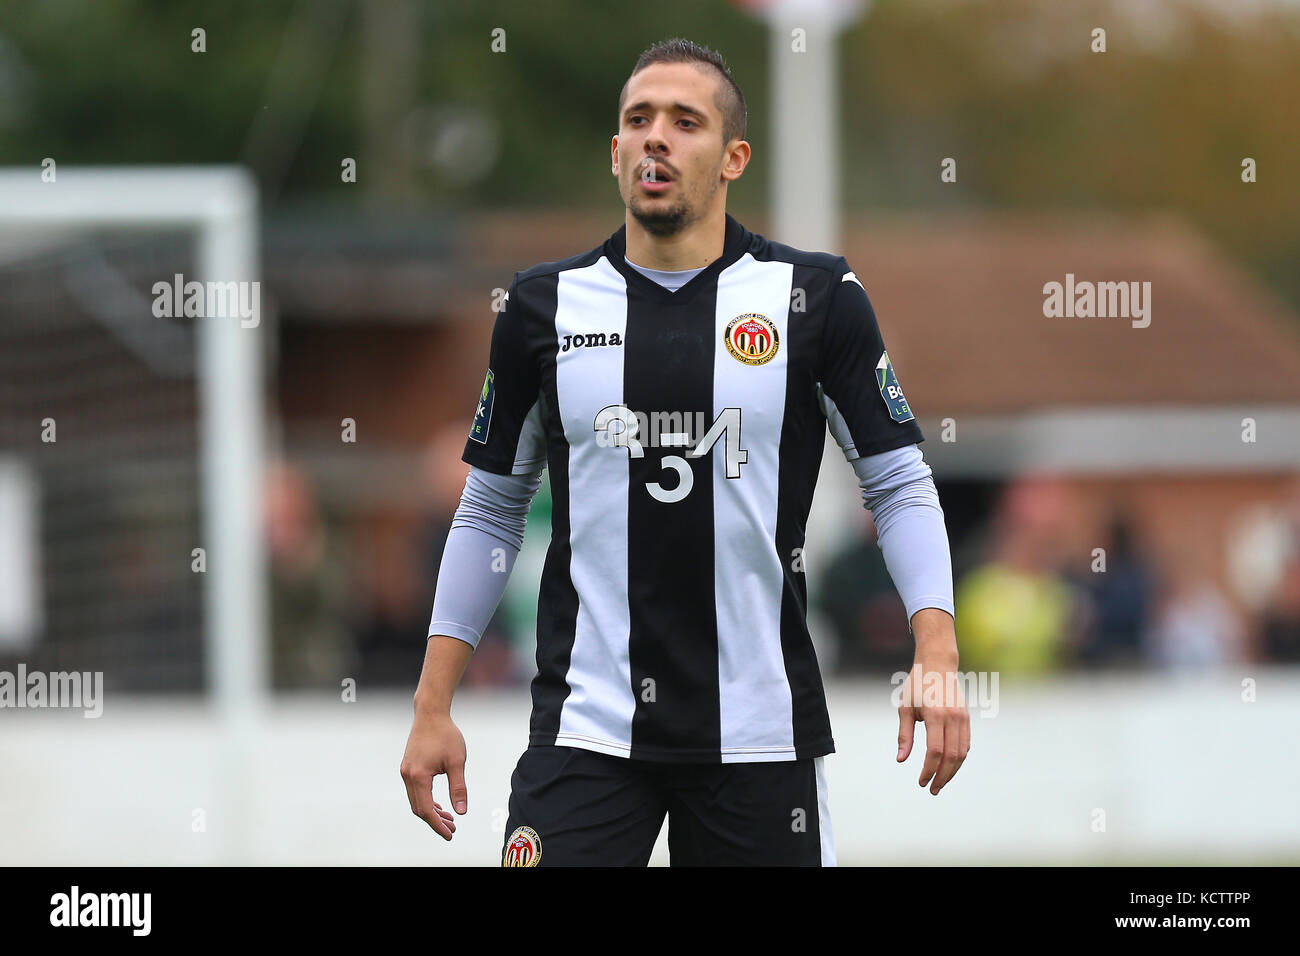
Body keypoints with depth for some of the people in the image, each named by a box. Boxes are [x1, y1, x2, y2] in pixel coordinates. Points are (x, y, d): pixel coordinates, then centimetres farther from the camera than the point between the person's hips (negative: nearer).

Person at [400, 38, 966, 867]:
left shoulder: (818, 299, 0)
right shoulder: (545, 306, 5)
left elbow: (899, 485, 2)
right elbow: (491, 511, 13)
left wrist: (937, 657, -13)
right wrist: (433, 708, 9)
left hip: (760, 728, -1)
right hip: (585, 727, 1)